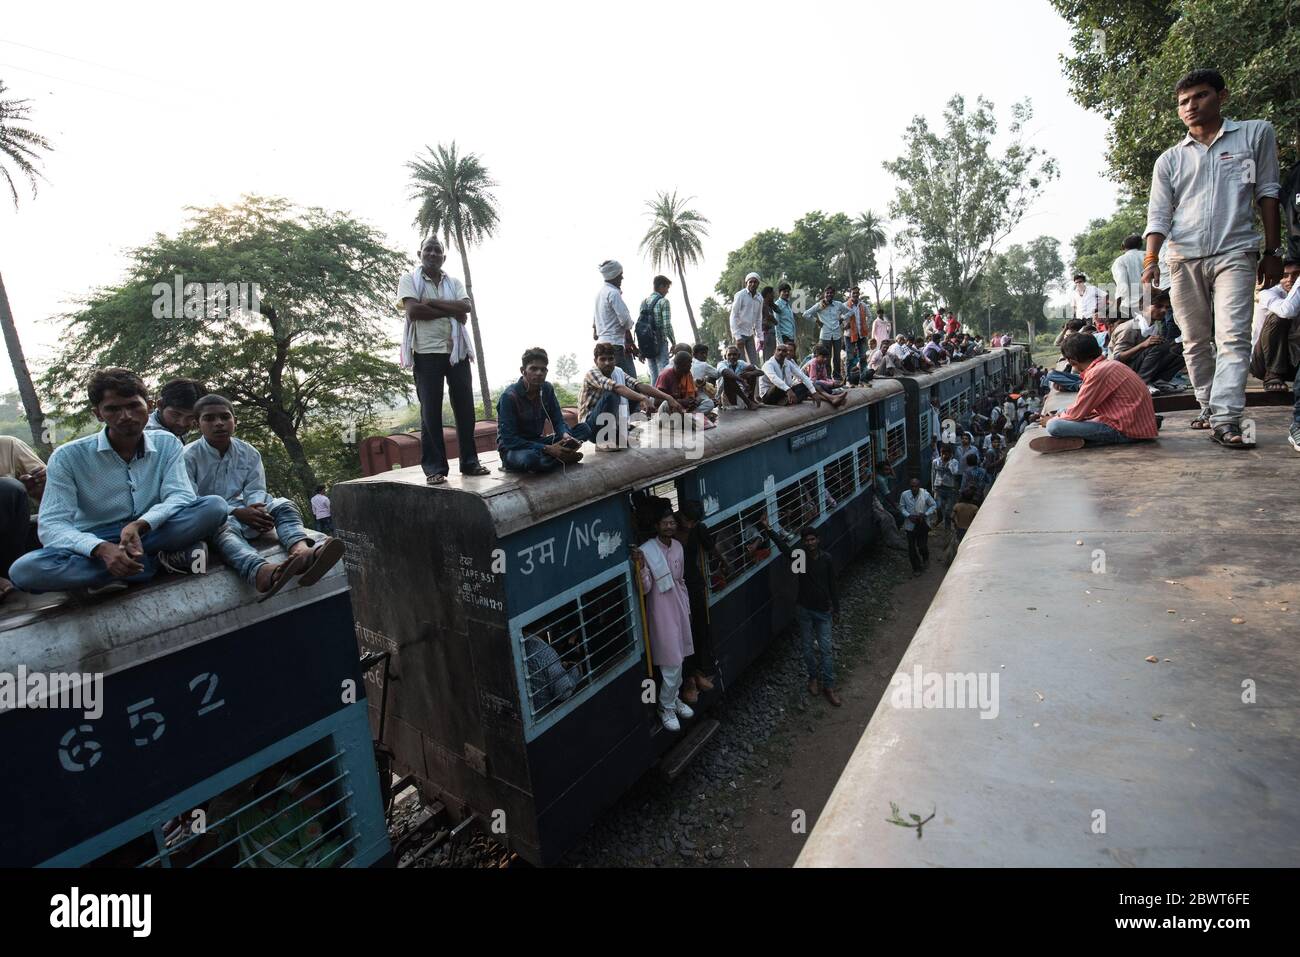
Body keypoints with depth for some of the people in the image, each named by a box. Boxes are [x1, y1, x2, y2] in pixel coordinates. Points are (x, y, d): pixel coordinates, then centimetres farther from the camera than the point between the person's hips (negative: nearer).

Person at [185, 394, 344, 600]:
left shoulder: (248, 453, 6)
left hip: (242, 514, 5)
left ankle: (301, 552, -57)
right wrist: (236, 512, -26)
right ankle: (261, 573, -75)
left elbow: (255, 490, 0)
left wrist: (256, 508, -26)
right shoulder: (188, 457, -6)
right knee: (224, 525, -39)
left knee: (283, 506, -20)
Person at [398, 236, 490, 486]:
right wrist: (450, 311, -6)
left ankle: (469, 462, 10)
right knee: (430, 411, -3)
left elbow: (465, 307, -3)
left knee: (465, 408, 3)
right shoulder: (409, 279, 6)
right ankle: (434, 468, 0)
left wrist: (431, 302, -9)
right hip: (427, 352, -3)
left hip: (457, 351, 3)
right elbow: (413, 311, -10)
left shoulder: (454, 282, 16)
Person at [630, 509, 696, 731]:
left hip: (679, 608, 7)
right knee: (671, 663, -3)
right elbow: (645, 589, -21)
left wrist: (687, 608, 18)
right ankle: (666, 708, 15)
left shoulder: (678, 546, 4)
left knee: (679, 659, 17)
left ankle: (675, 698, 36)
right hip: (661, 612, -7)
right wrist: (640, 565, -36)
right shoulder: (646, 551, -18)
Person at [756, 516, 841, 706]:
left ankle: (829, 686, 10)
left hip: (823, 611, 0)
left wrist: (836, 608, 4)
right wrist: (768, 529, -32)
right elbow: (782, 544, -21)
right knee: (808, 647, 12)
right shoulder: (799, 556, -8)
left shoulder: (826, 559, -6)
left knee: (825, 649, 1)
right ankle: (813, 678, 32)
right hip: (804, 609, 0)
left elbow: (832, 585, 1)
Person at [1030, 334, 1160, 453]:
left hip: (1127, 431, -10)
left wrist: (1052, 420, 5)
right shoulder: (1108, 364, 11)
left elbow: (1077, 413, -13)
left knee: (1054, 426, -24)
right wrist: (1060, 415, 15)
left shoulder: (1098, 372, -18)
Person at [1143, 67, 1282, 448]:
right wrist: (1151, 258, -12)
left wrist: (1273, 251, 5)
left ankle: (1226, 419, -21)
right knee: (1195, 342, 6)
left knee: (1232, 338, -15)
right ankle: (1209, 409, 17)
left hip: (1235, 253, -2)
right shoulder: (1169, 159, 12)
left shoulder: (1256, 134, 9)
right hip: (1184, 259, 3)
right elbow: (1158, 215, 5)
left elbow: (1267, 193, 9)